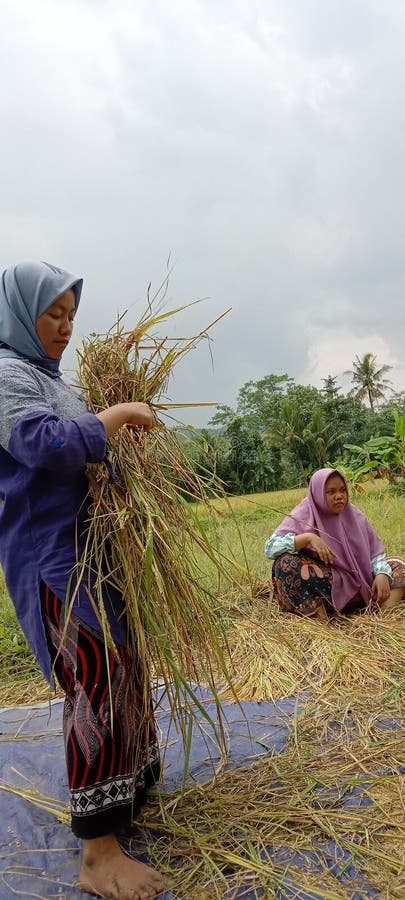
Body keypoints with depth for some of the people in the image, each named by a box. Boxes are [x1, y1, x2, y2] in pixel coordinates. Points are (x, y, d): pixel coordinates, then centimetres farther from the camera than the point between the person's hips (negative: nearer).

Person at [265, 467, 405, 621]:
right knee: (285, 563, -30)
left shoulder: (354, 515, 7)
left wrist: (381, 574, -12)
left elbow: (375, 551, 9)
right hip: (317, 588, -4)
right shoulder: (304, 516, -7)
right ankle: (321, 619, -33)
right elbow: (270, 547, -17)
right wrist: (308, 537, -29)